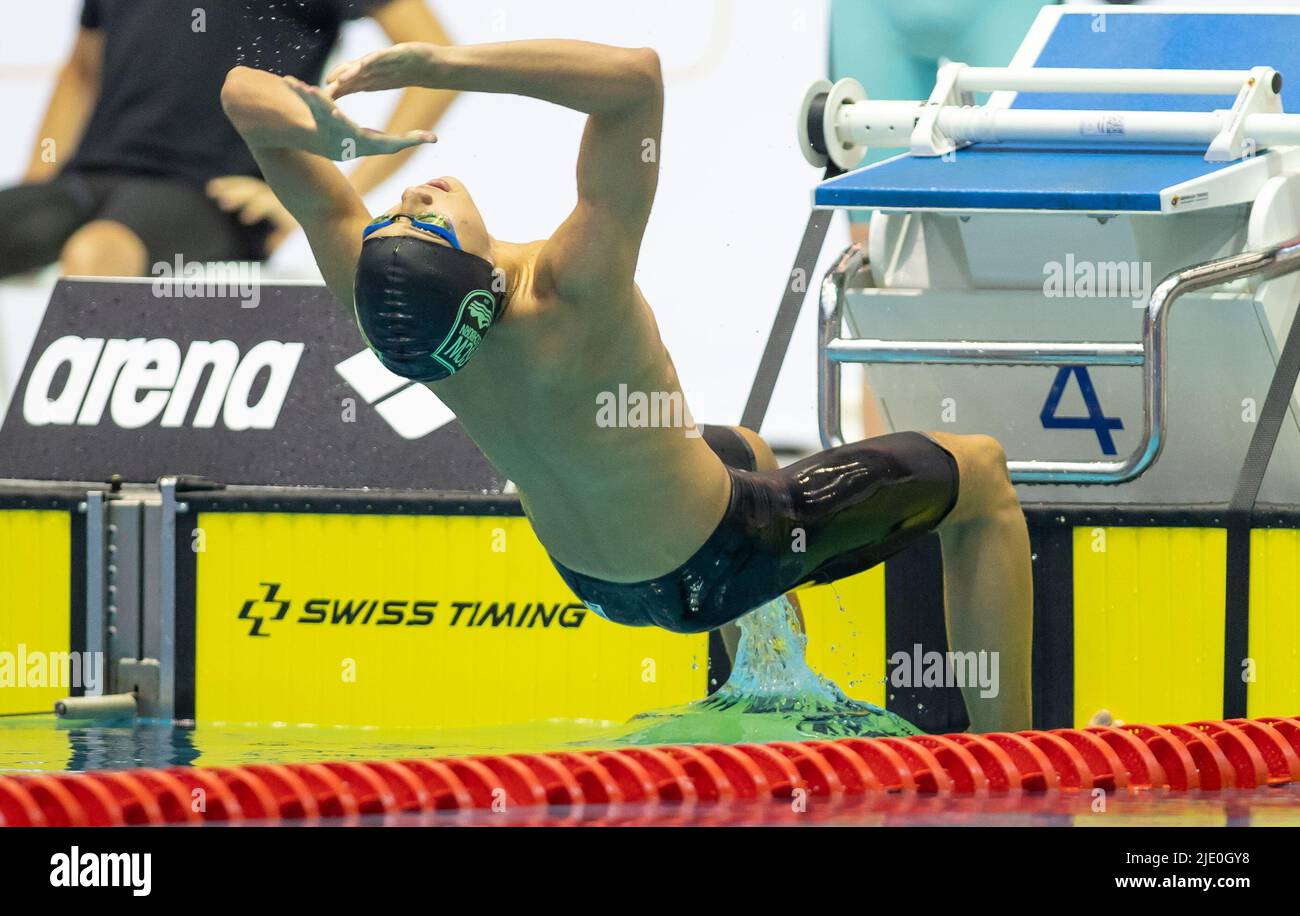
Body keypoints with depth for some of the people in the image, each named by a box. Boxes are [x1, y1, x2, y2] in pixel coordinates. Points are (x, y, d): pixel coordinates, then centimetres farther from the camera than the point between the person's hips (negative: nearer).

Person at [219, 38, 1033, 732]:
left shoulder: (380, 295, -28)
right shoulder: (572, 303, -44)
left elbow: (243, 91, -24)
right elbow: (636, 76, -54)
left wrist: (322, 131, -45)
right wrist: (444, 65, -58)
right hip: (710, 567, -7)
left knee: (744, 451, 40)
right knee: (979, 476, 13)